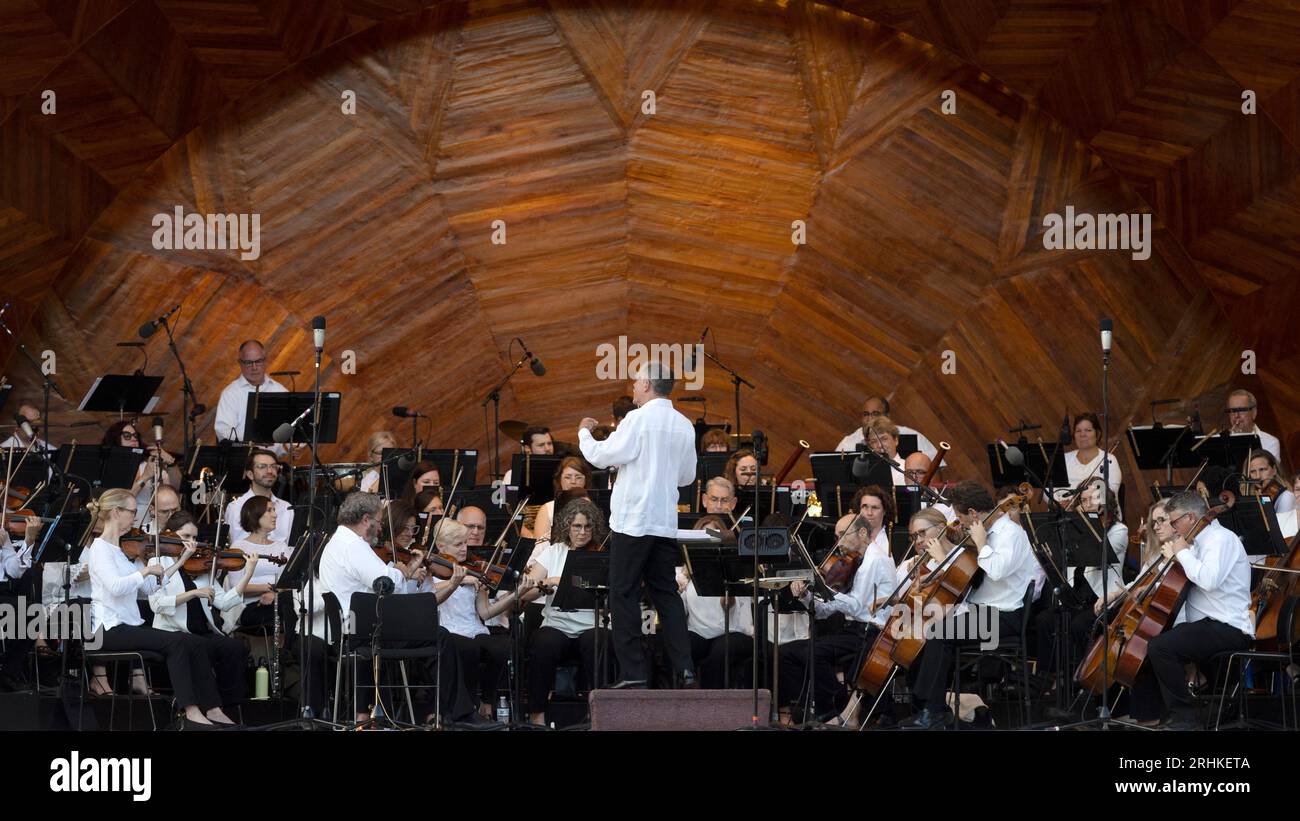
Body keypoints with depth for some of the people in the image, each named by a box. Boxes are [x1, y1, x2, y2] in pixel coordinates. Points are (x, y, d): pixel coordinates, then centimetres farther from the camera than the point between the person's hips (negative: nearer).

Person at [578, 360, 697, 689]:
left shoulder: (638, 420, -12)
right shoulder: (684, 426, 8)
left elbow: (601, 456, -9)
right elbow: (687, 476, 16)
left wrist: (584, 433, 8)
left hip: (633, 522, -6)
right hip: (666, 523, 6)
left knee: (624, 594, 0)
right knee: (666, 594, 10)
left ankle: (633, 673, -3)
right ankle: (685, 670, 2)